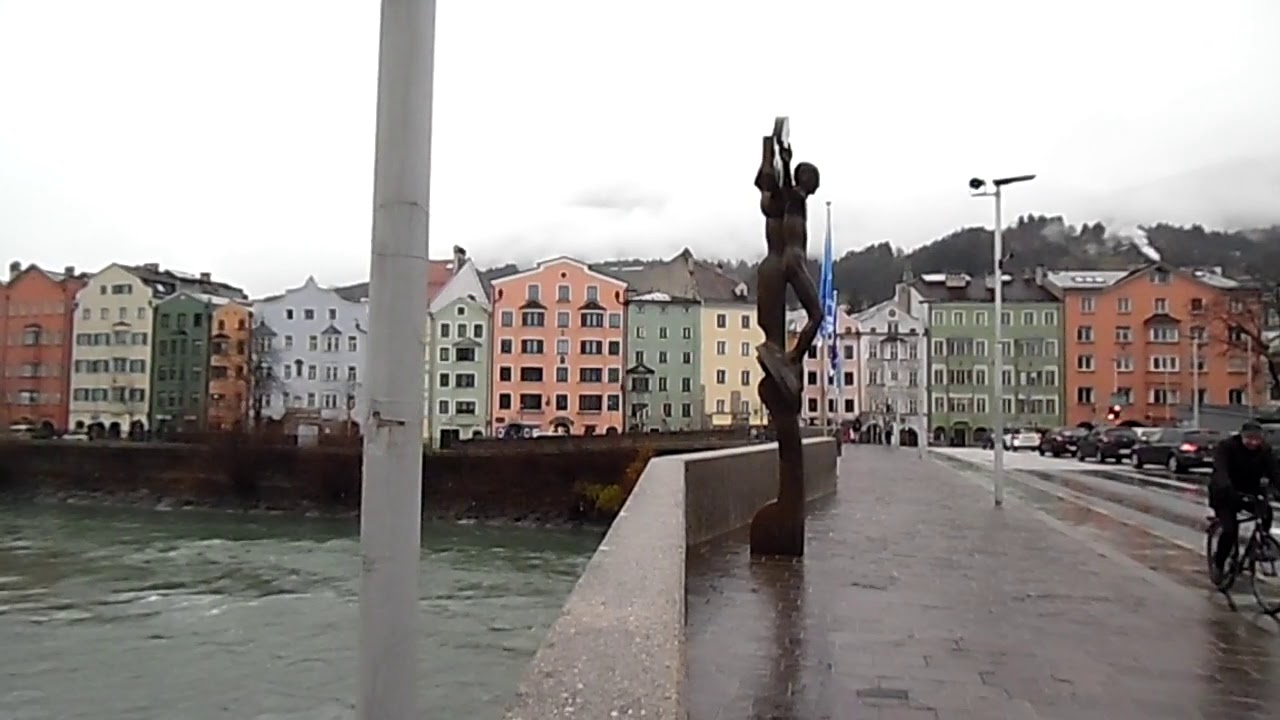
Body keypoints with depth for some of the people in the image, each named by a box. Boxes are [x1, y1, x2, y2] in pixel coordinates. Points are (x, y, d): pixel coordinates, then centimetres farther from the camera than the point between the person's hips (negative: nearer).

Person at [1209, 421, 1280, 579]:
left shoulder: (1265, 450, -7)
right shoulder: (1226, 447, -20)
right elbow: (1221, 471, -34)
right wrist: (1228, 490, -52)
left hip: (1250, 493, 4)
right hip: (1226, 495, -4)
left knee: (1266, 511, -26)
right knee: (1230, 530, -17)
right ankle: (1219, 563, 5)